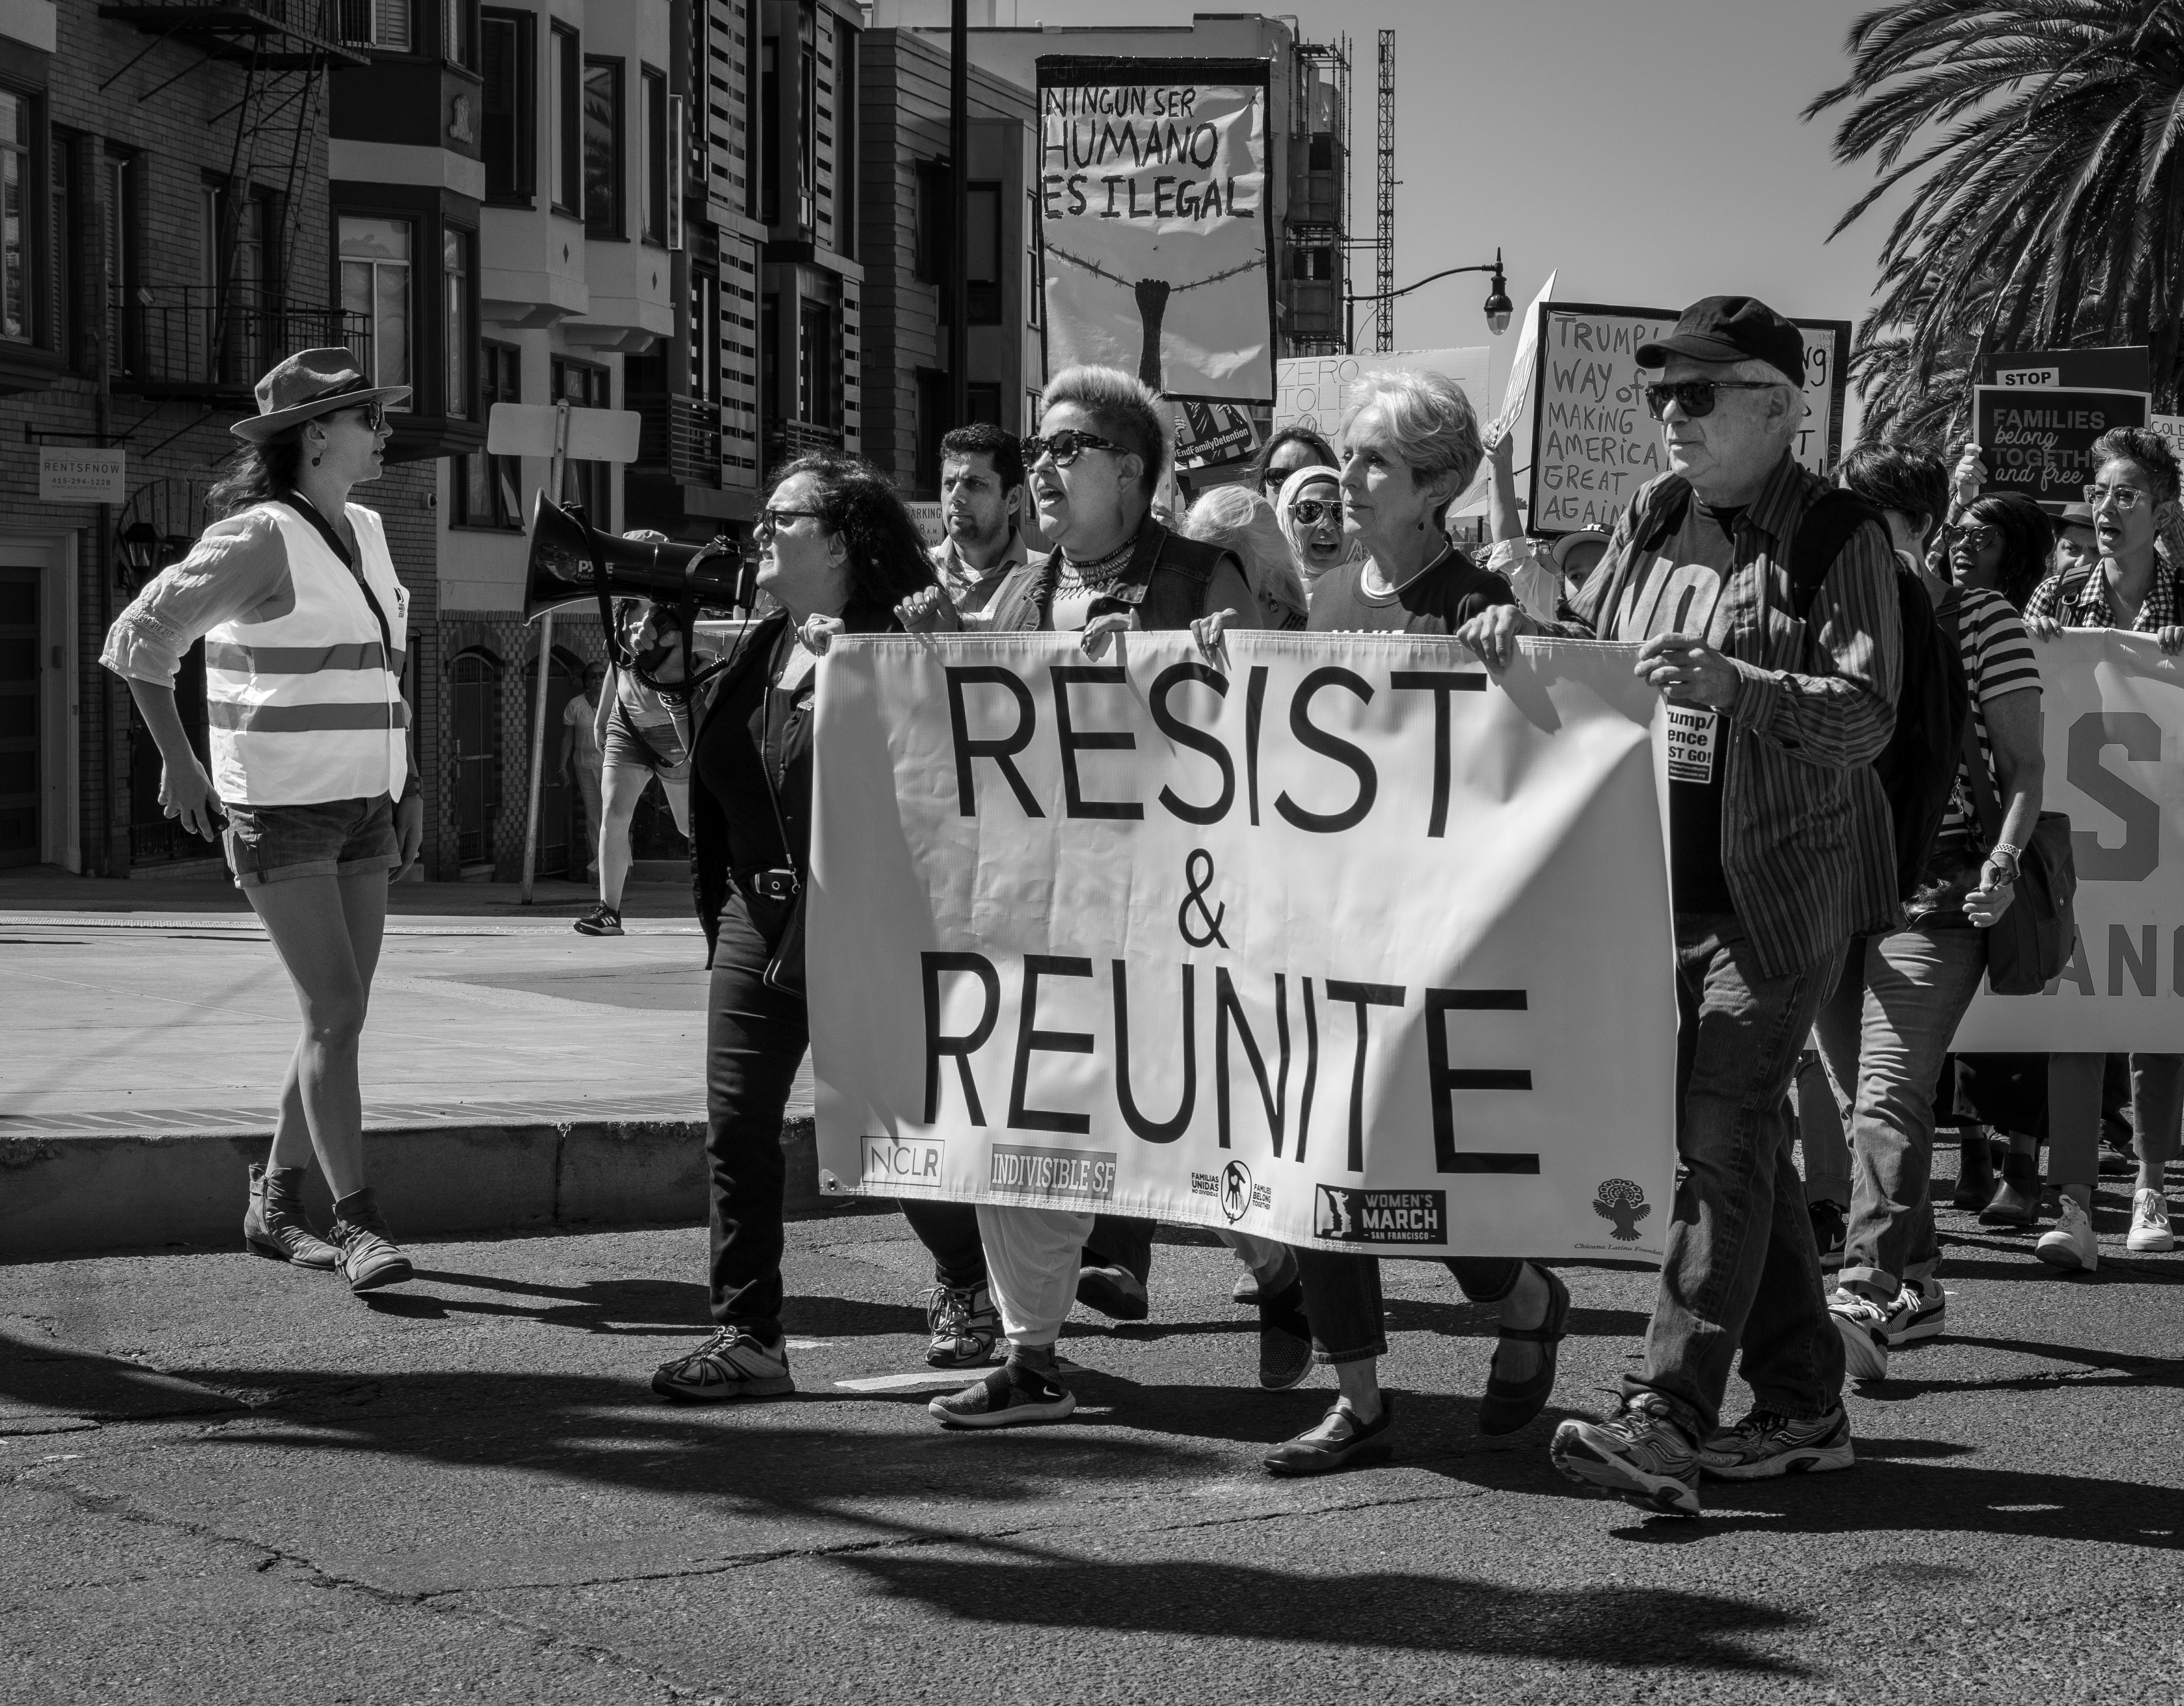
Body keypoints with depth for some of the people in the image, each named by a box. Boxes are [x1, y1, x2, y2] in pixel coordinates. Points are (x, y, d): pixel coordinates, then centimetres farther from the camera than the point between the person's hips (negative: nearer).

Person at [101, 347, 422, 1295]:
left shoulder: (366, 534, 10)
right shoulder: (259, 539, -14)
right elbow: (138, 638, -12)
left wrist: (408, 788, 17)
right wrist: (177, 758, -14)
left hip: (361, 808, 8)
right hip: (278, 814, -8)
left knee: (341, 1016, 7)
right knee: (334, 1011, -13)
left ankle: (275, 1206, 19)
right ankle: (357, 1224, -11)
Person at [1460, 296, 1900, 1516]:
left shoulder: (1838, 536, -8)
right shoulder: (1654, 516, 11)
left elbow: (1867, 715, -16)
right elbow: (1593, 646, 18)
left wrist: (1732, 684, -30)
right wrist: (1532, 630, -3)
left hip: (1779, 885, -7)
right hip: (1662, 878, 7)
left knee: (1722, 1139, -12)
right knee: (1745, 1140, 12)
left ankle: (1667, 1423, -16)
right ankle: (1804, 1410, 21)